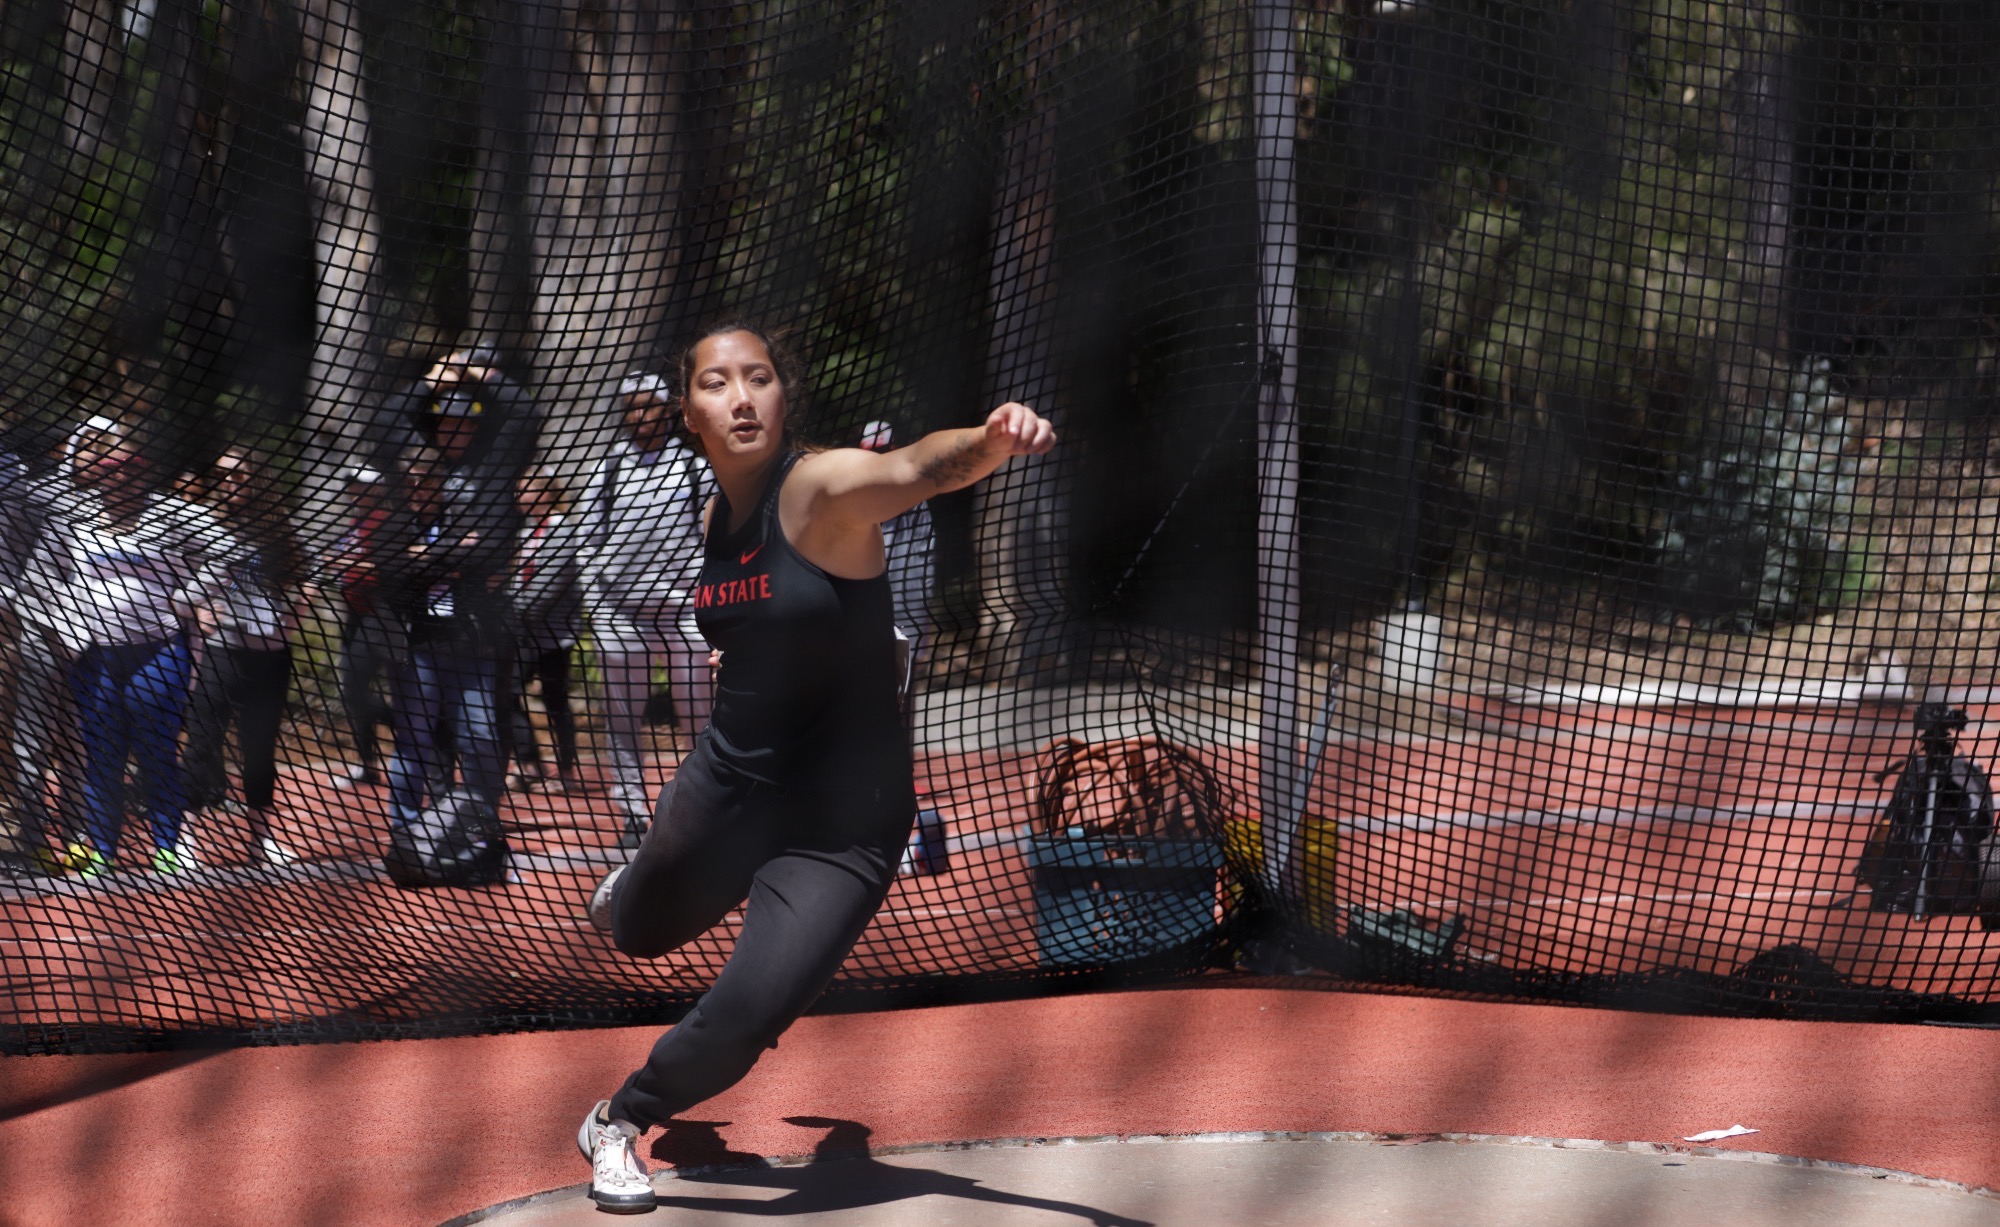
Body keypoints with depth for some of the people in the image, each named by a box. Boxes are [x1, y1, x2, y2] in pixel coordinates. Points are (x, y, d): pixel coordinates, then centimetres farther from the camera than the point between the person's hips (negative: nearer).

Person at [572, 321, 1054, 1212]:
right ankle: (631, 885, 68)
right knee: (639, 933, 29)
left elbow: (918, 469, -46)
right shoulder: (716, 519, -2)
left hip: (840, 823, -6)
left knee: (748, 1015, -19)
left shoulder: (822, 487, -22)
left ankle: (619, 1124, 10)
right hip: (725, 786, 6)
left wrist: (992, 438, -63)